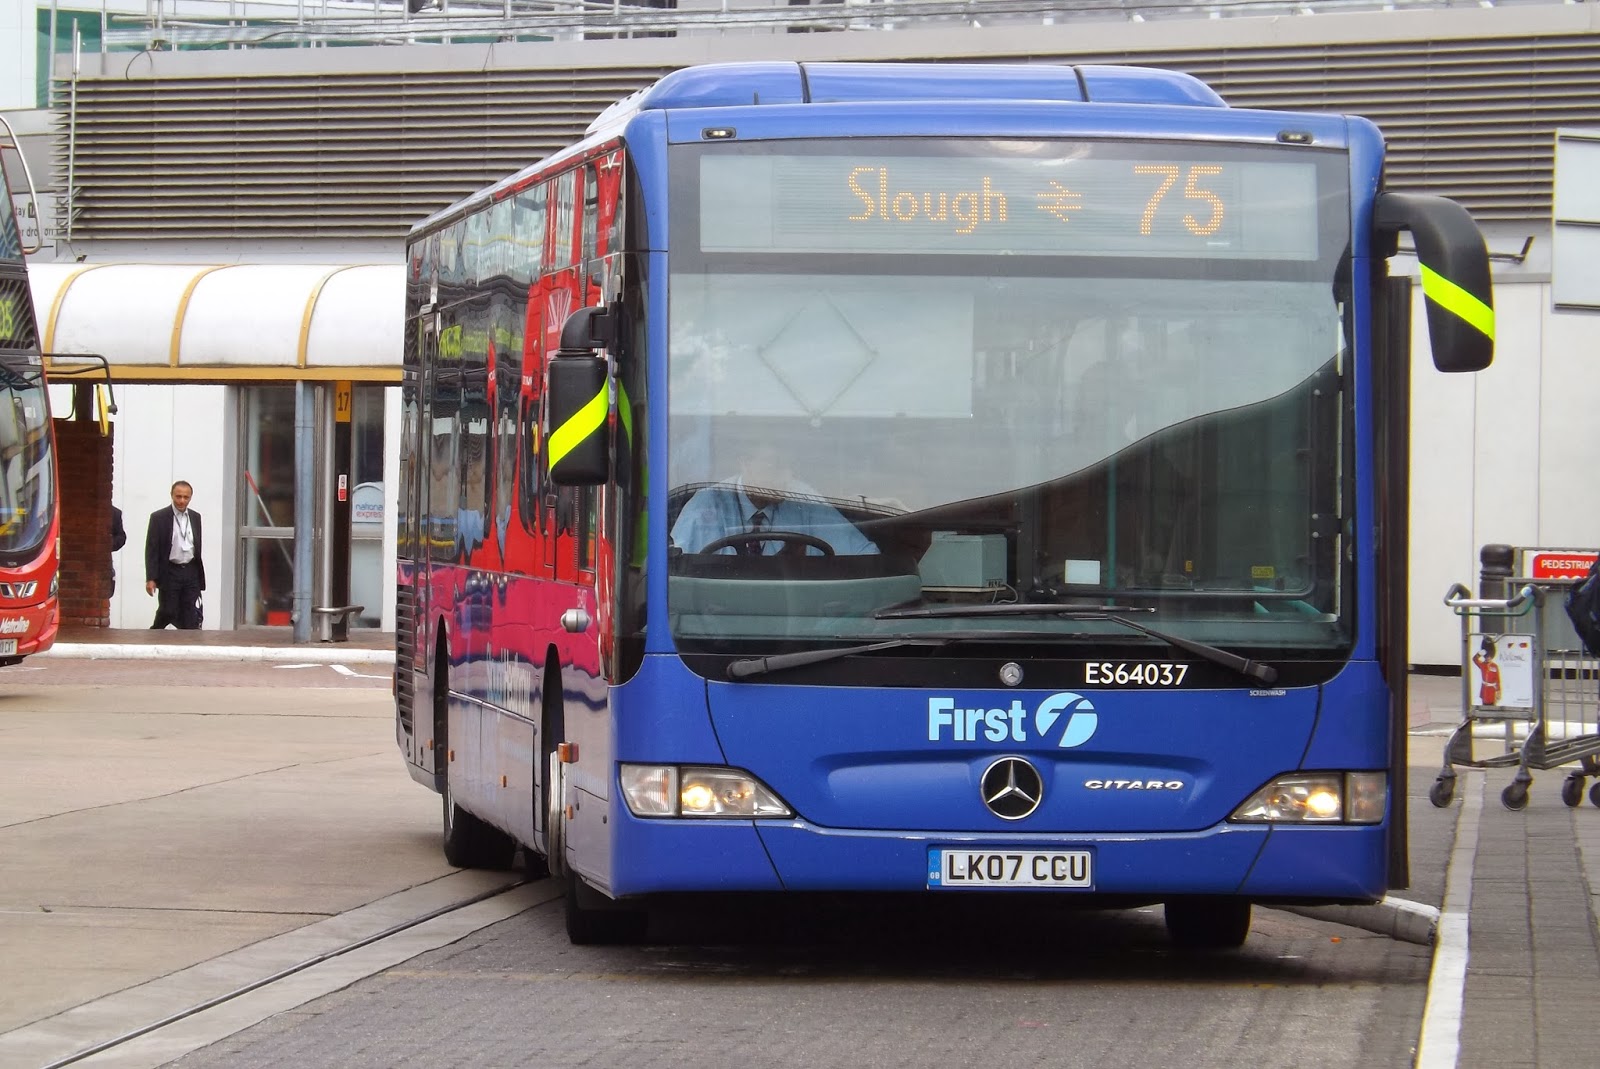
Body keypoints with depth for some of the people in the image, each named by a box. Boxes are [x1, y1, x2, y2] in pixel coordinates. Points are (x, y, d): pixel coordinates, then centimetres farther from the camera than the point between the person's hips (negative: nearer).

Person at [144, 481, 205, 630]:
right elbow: (151, 550, -6)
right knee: (167, 613, 1)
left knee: (192, 618, -2)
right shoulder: (159, 517, -4)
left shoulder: (195, 517, 10)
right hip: (170, 572, -4)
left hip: (191, 572, 4)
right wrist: (150, 578, -12)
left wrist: (201, 575, 13)